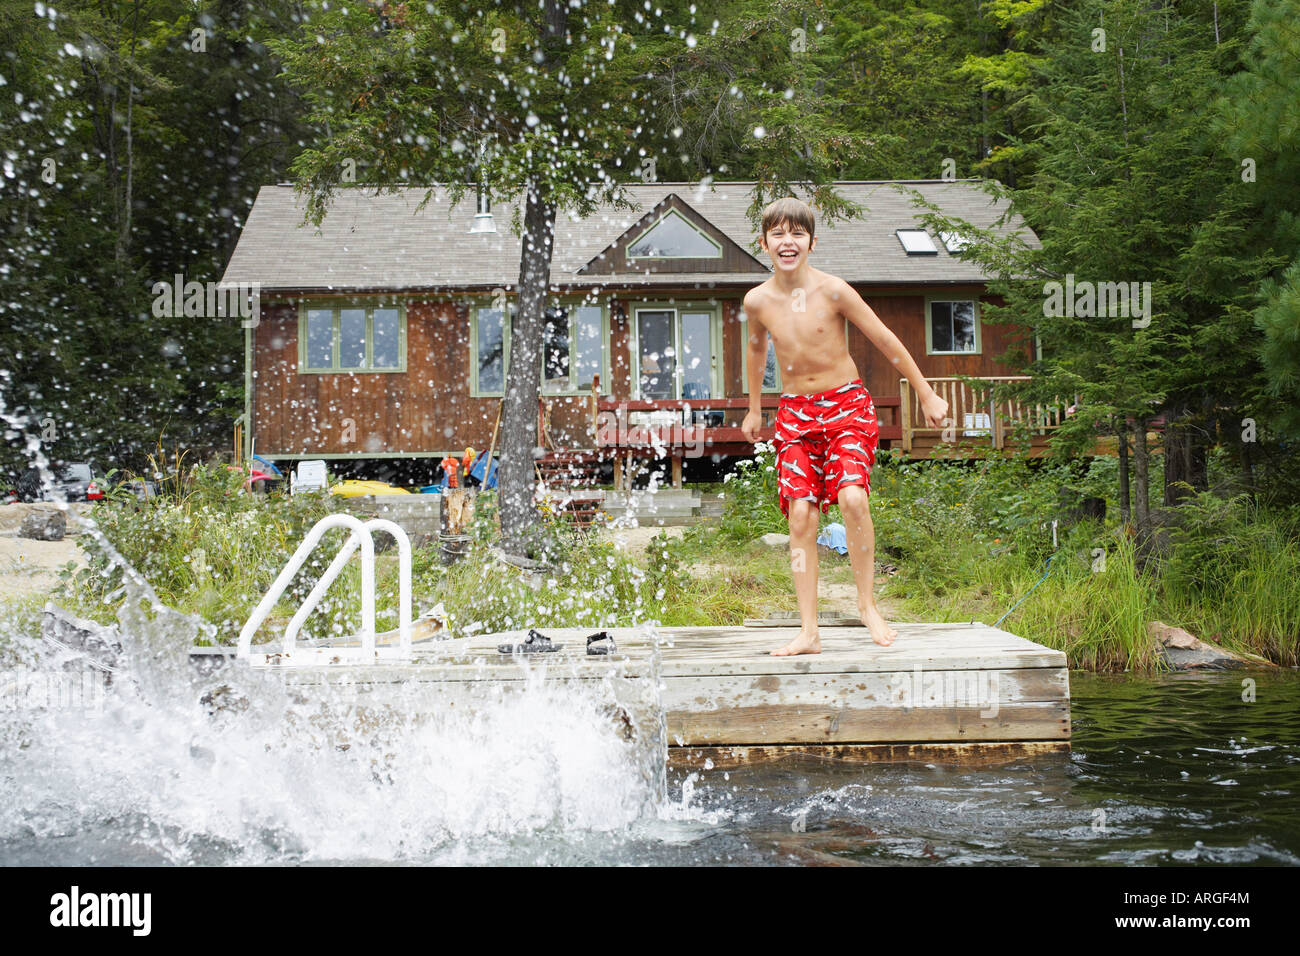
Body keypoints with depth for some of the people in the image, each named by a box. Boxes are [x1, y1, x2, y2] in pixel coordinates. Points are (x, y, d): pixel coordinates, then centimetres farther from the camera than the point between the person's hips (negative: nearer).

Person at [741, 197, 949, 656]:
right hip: (795, 412, 3)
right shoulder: (757, 301, -3)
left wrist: (927, 395, 0)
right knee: (800, 514, -9)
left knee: (852, 497, -23)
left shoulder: (832, 290, -14)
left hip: (847, 403, -3)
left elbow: (886, 341, -5)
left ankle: (867, 603, -3)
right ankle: (808, 631, -4)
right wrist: (754, 408, 28)